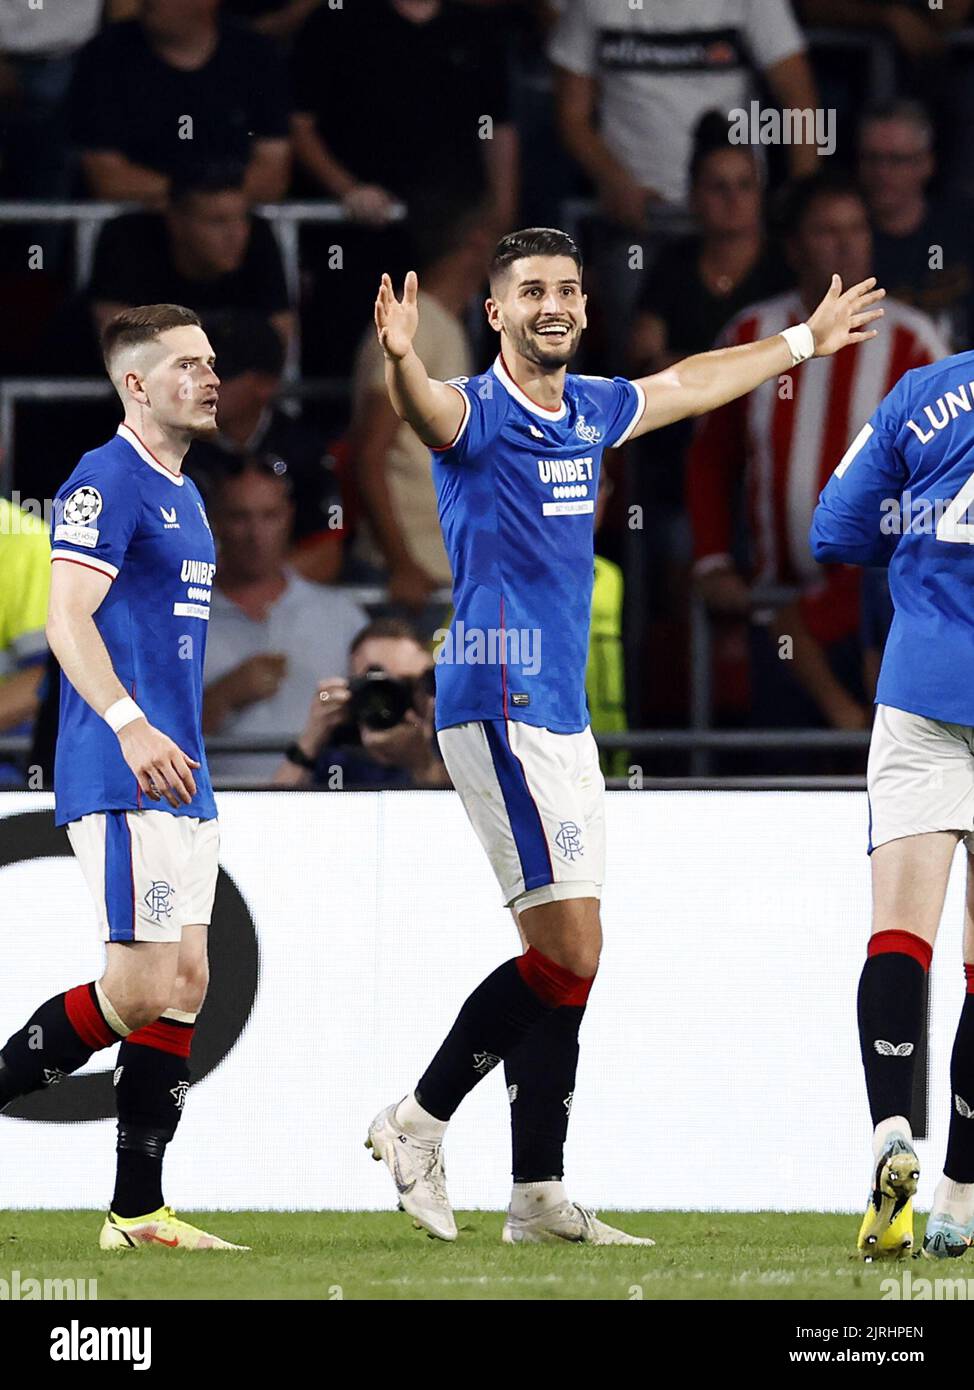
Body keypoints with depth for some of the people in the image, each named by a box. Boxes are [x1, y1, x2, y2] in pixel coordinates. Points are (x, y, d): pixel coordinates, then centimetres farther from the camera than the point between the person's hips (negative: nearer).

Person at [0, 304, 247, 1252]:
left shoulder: (181, 494, 19)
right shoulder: (108, 482, -10)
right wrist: (130, 726, -31)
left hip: (175, 778, 10)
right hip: (119, 781, -10)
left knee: (184, 983, 5)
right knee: (144, 988, -14)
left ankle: (138, 1211, 7)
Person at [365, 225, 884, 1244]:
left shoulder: (591, 412, 14)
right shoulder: (476, 415, -10)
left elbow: (688, 385, 33)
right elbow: (426, 410, -34)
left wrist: (804, 342, 45)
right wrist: (399, 358, -58)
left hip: (561, 715, 8)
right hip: (499, 708, -8)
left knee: (563, 959, 6)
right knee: (569, 950, -14)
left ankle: (538, 1196, 8)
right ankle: (419, 1121, -1)